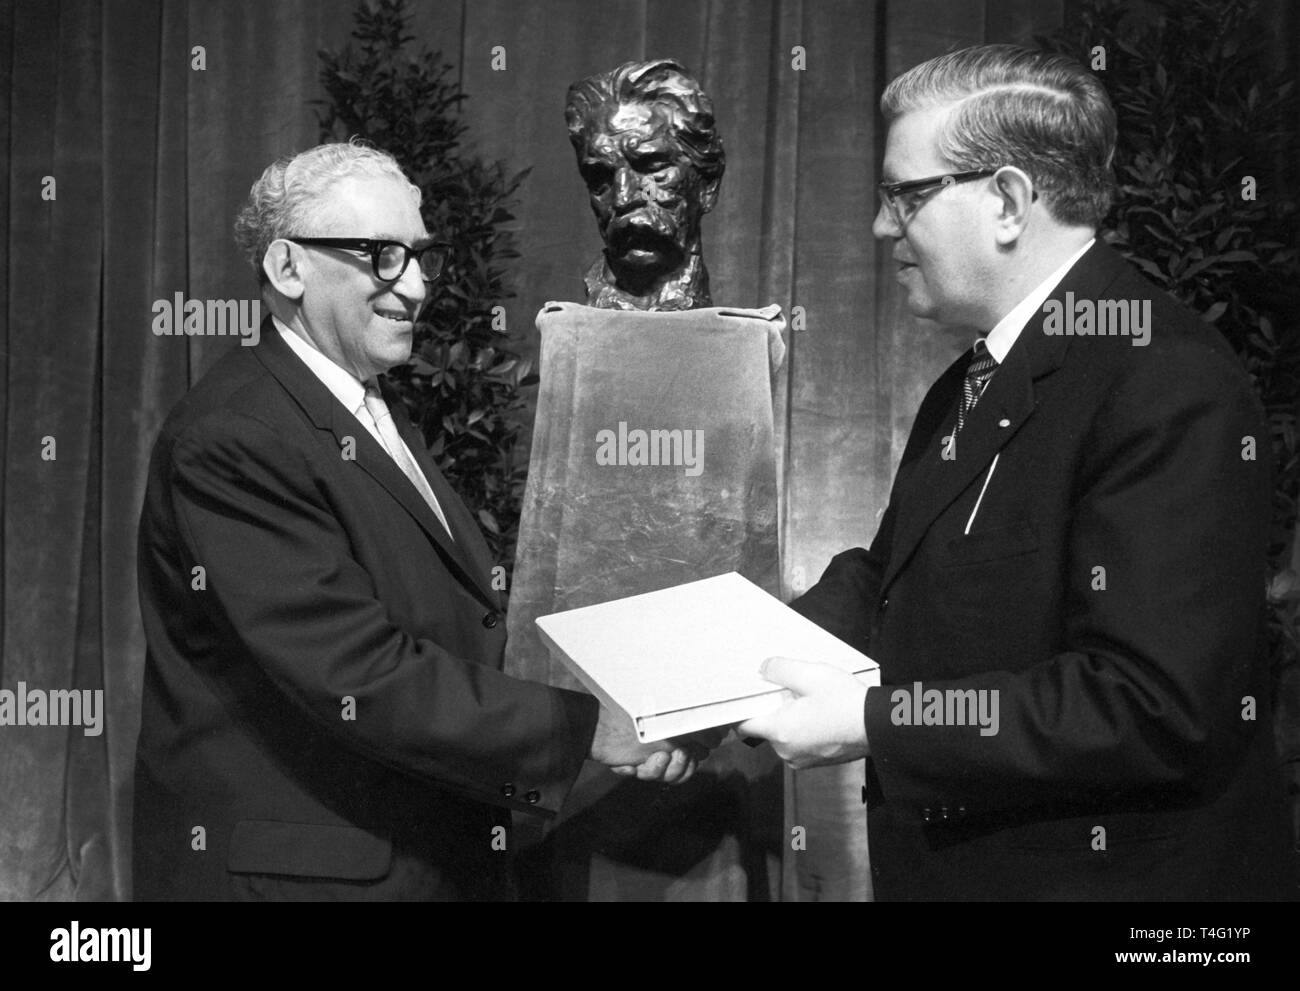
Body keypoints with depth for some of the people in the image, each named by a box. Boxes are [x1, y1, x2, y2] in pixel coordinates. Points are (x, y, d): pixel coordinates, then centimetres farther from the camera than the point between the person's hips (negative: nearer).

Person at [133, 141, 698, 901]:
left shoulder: (379, 412, 10)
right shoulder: (233, 440, -20)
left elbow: (445, 636, 10)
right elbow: (366, 681, -26)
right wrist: (589, 730, -24)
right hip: (305, 868, -8)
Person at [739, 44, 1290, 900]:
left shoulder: (1169, 386, -22)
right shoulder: (970, 390, 9)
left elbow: (1163, 709, -28)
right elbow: (891, 587, 12)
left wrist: (874, 726, -26)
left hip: (1110, 866, -8)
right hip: (948, 860, 9)